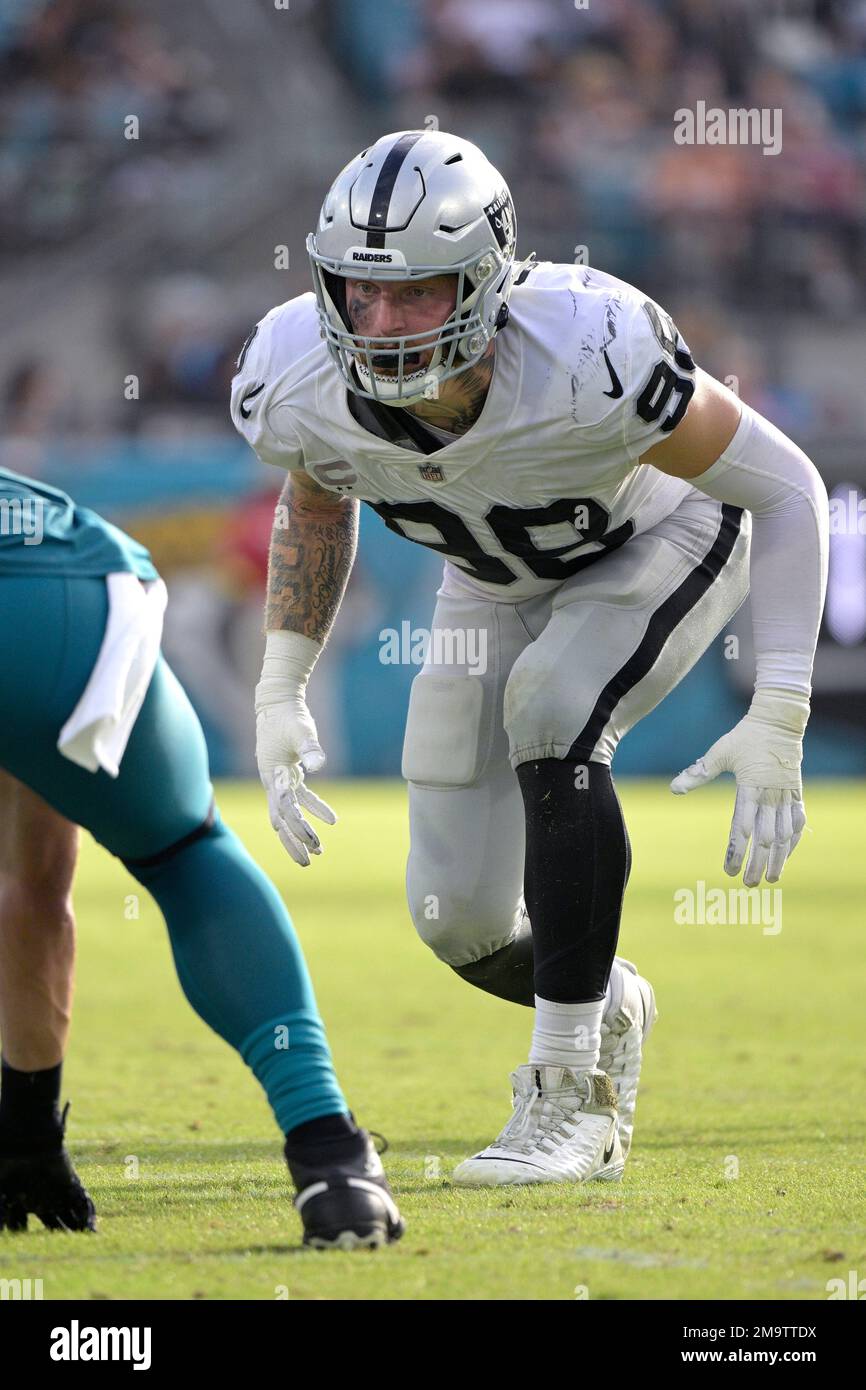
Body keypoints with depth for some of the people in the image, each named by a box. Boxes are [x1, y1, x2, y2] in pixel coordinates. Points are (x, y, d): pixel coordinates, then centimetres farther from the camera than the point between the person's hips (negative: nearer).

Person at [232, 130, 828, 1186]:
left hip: (664, 535, -4)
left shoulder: (589, 359, -42)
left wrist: (779, 717, -33)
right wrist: (281, 691, -7)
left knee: (546, 710, -33)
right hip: (503, 574, 4)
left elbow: (784, 485, -28)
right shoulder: (296, 384, -28)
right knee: (460, 917, -3)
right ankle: (607, 1008, 34)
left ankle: (571, 1096, -21)